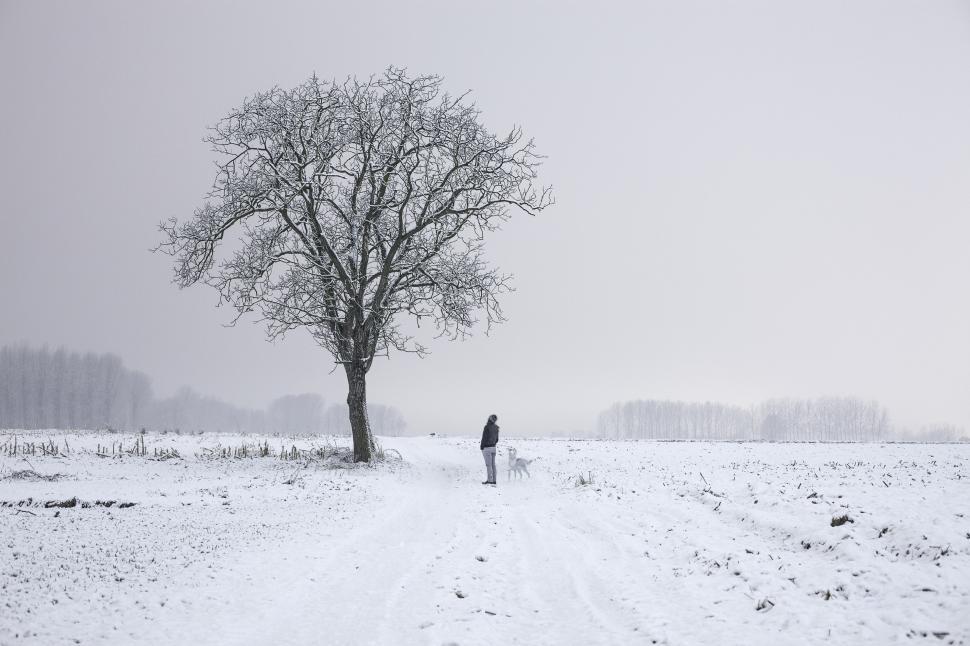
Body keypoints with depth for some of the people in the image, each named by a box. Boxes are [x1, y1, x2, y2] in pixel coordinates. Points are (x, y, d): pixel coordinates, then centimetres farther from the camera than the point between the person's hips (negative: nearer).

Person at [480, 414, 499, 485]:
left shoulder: (487, 427, -16)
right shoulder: (496, 428, 7)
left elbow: (484, 438, -16)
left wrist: (482, 447, -8)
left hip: (487, 447, -7)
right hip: (493, 447, 7)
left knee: (488, 464, -6)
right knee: (493, 464, 9)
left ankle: (490, 480, -8)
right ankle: (494, 480, 9)